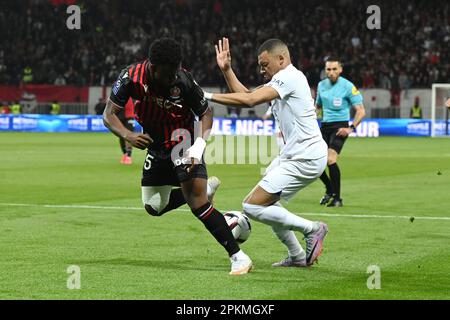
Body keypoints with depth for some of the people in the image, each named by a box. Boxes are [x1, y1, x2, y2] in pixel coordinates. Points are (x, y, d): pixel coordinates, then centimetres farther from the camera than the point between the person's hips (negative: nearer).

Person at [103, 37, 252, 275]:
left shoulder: (183, 81, -25)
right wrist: (128, 136, -32)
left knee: (196, 203, -20)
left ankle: (238, 256, -15)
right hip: (157, 146, 5)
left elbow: (206, 113, -11)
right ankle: (204, 189, 35)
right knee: (154, 207, 14)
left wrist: (200, 144, -28)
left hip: (182, 140, -5)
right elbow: (109, 115, -12)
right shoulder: (131, 77, -19)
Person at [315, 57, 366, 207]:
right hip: (324, 126, 6)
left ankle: (337, 199, -12)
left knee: (330, 159, -23)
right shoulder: (321, 85, 9)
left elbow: (361, 111, -9)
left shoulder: (348, 87, -9)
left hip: (340, 127, -6)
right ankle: (330, 190, 23)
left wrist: (351, 128, -20)